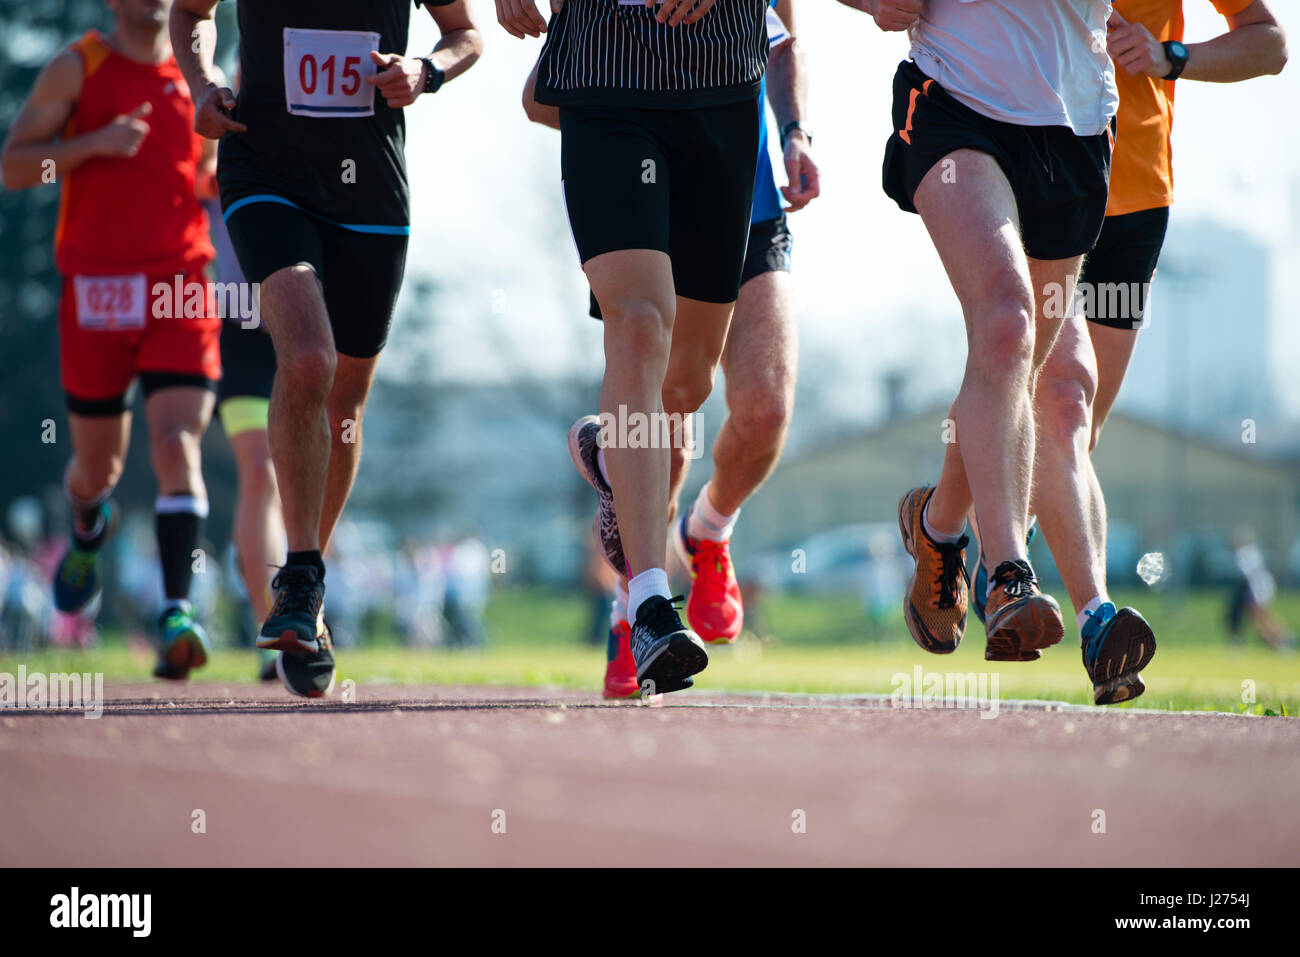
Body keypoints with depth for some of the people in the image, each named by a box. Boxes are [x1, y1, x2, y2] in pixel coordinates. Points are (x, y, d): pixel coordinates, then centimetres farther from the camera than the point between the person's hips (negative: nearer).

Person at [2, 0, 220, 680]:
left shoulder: (197, 79, 11)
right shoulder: (77, 69, 3)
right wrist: (94, 143, -17)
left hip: (179, 291, 1)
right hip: (96, 289, -1)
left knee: (177, 446, -18)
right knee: (99, 463, 12)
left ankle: (177, 613, -25)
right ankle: (88, 527, 49)